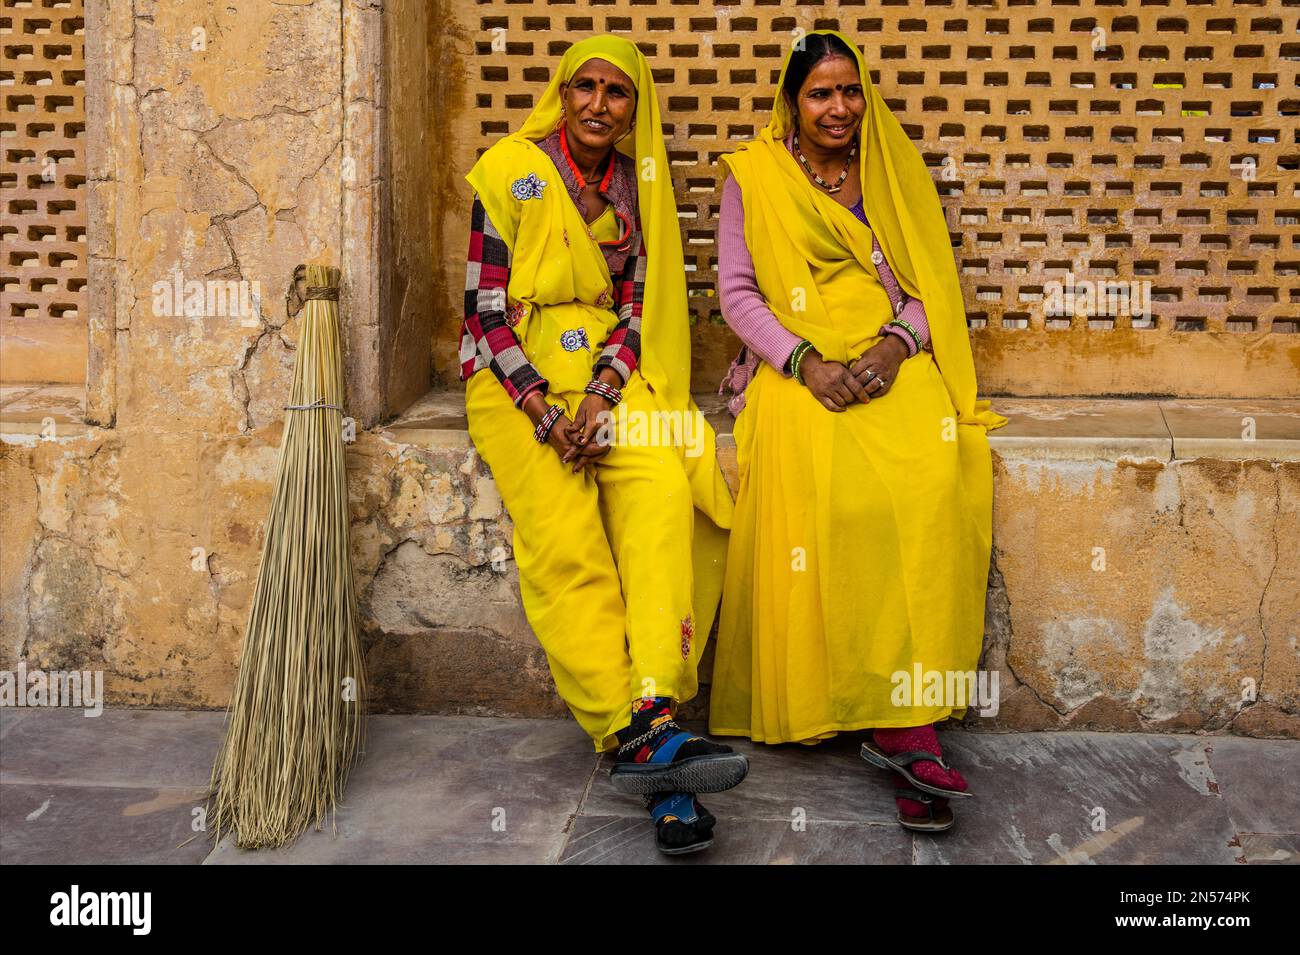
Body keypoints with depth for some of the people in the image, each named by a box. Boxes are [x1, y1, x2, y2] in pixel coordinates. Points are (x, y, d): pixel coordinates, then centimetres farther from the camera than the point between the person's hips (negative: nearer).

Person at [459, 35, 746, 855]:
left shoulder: (637, 187, 12)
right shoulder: (510, 171, 1)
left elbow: (635, 310, 8)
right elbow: (485, 312, -4)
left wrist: (600, 396, -11)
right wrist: (542, 410, -16)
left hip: (609, 375, 3)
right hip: (518, 376, -2)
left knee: (665, 494, -28)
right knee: (565, 534, -27)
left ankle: (649, 721, -35)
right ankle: (638, 736, -28)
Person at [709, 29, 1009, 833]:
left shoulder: (898, 173, 19)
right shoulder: (754, 177, 12)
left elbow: (936, 281, 13)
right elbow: (736, 291, 4)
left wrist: (895, 343, -9)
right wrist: (805, 361, -11)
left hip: (895, 363, 2)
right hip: (797, 367, -2)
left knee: (935, 477, -30)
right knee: (826, 485, -34)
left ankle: (907, 716, -29)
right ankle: (814, 702, -25)